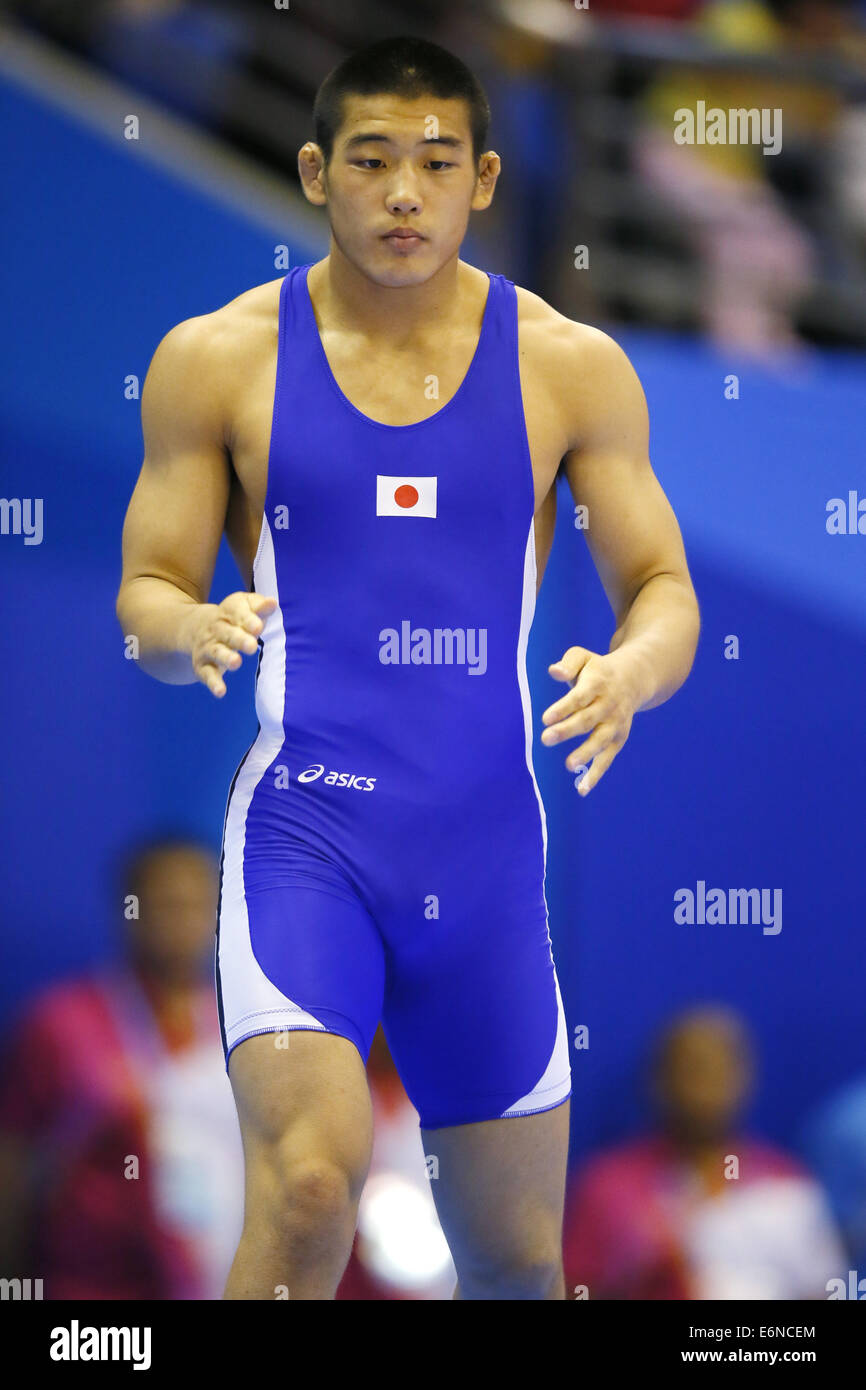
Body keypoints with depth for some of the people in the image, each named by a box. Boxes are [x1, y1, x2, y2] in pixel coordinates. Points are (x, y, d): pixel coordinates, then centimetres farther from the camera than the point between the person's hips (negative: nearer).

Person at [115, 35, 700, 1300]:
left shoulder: (570, 367, 4)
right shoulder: (219, 361, 1)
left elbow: (664, 590, 7)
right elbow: (147, 593, 5)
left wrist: (631, 673, -17)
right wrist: (196, 633, -19)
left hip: (485, 839, 3)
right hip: (304, 825, -2)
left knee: (518, 1260, 11)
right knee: (309, 1183, -26)